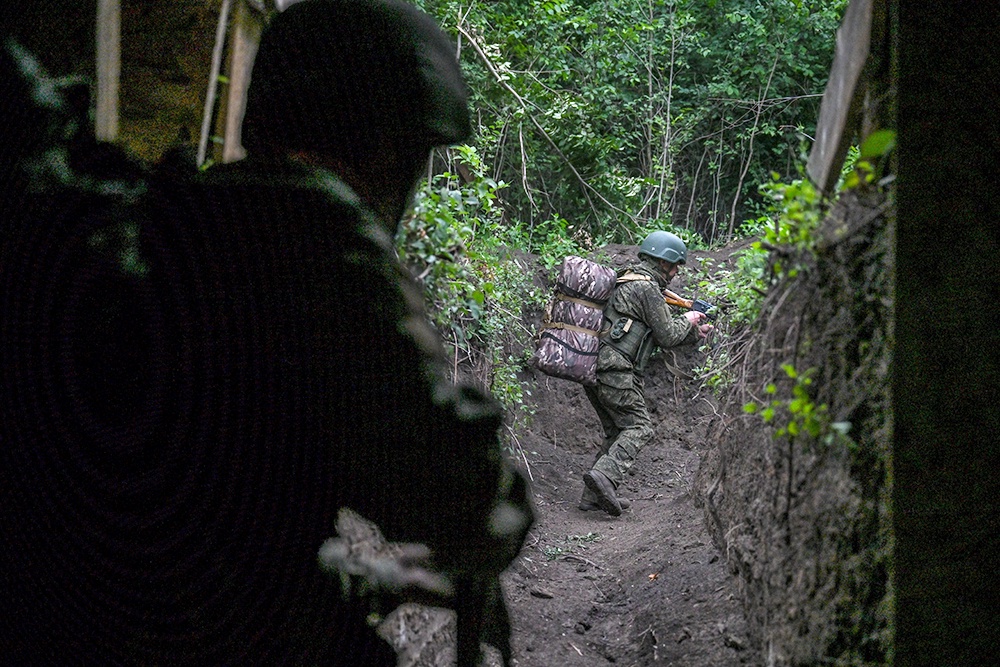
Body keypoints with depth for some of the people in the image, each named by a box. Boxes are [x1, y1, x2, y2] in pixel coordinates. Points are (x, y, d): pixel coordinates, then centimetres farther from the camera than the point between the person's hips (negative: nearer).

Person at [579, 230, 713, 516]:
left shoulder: (627, 281, 23)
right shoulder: (647, 288, -9)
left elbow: (656, 332, 30)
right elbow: (667, 336, -7)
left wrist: (694, 333, 30)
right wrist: (688, 320, 12)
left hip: (593, 369, 10)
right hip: (615, 370, -10)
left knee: (616, 431, 14)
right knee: (639, 428, -6)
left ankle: (593, 496, 10)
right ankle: (605, 475, -24)